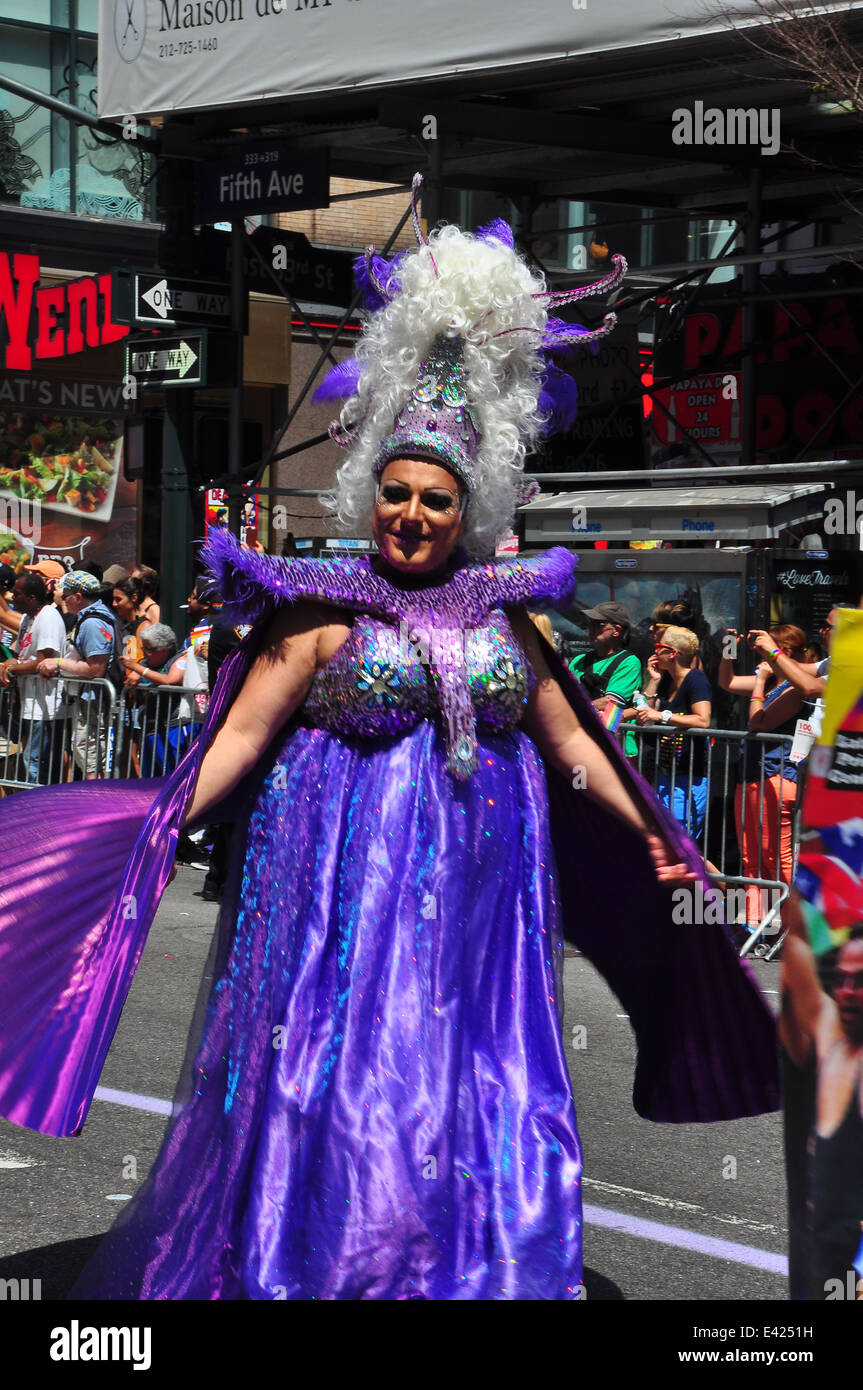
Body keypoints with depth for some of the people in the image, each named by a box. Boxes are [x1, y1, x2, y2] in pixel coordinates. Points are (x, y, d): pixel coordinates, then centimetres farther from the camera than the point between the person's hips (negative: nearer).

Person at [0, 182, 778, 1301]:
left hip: (477, 897, 4)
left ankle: (475, 1274, 18)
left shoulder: (503, 612, 9)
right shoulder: (327, 611, -2)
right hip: (351, 889, -3)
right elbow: (238, 736, -5)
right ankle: (308, 1275, 13)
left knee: (479, 1102, 6)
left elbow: (570, 741, 16)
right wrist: (159, 832, -16)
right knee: (339, 1093, -1)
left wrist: (648, 836, 16)